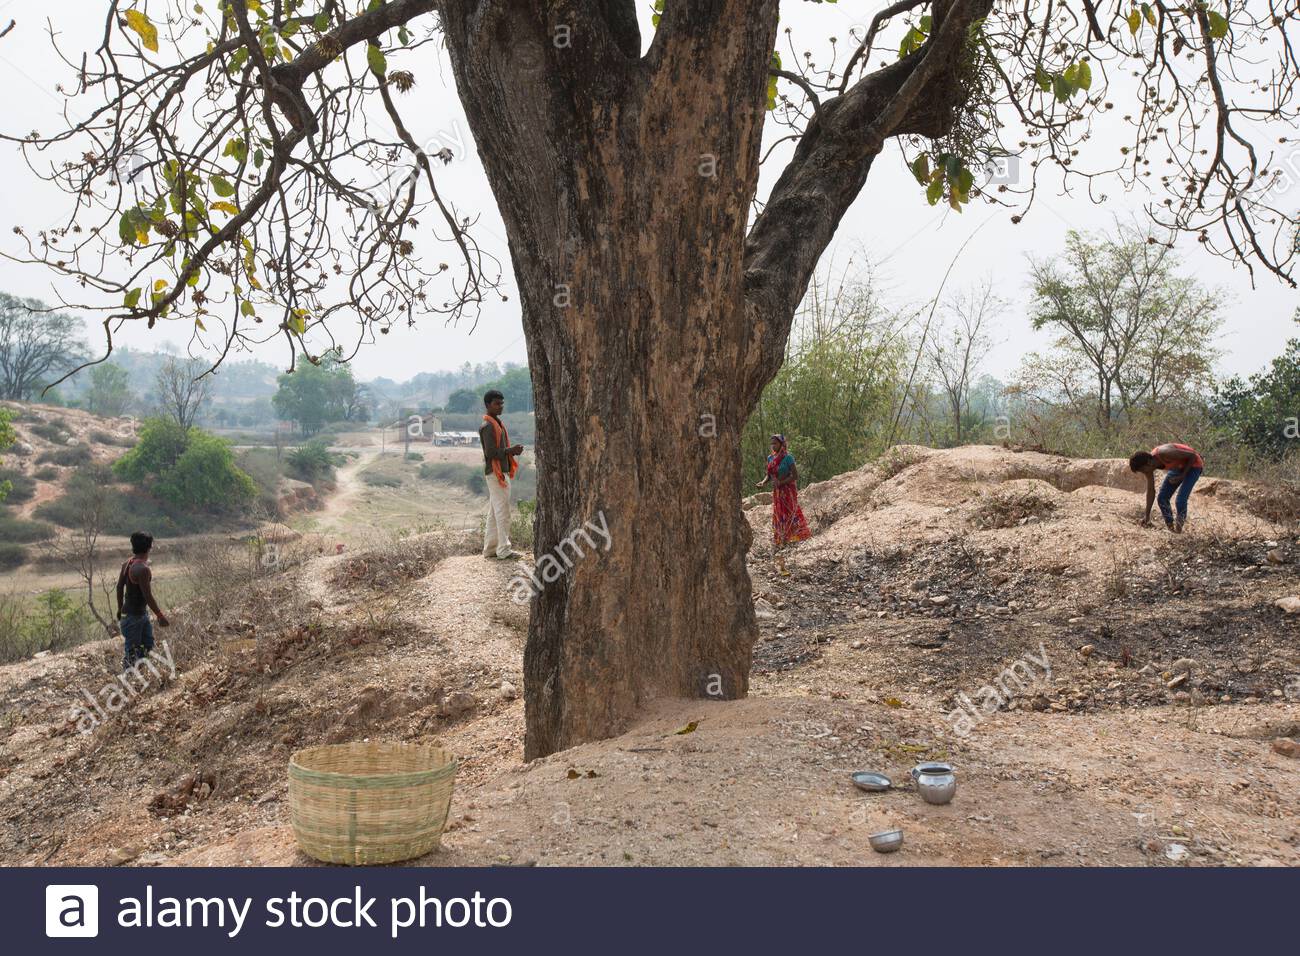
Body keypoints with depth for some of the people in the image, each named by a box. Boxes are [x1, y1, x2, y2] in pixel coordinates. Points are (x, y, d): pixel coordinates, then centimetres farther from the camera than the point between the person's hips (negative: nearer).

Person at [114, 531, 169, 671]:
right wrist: (161, 616, -17)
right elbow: (148, 596, -23)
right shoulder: (143, 568, -24)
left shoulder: (128, 563, 5)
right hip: (133, 616, -10)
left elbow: (119, 587, 12)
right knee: (131, 650, -1)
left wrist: (120, 609, 22)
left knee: (148, 644, 18)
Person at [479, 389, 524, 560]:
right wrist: (510, 450, -18)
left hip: (501, 472, 10)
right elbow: (491, 452, -20)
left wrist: (513, 451, 4)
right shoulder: (488, 426, -14)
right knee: (502, 510, -8)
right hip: (495, 472, -10)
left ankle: (490, 548, 17)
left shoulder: (497, 424, 18)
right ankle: (503, 550, -6)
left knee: (494, 512, 12)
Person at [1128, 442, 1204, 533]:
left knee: (1180, 500, -18)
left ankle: (1179, 524, 6)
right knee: (1162, 498, -4)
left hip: (1193, 464, -6)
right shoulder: (1149, 463, -16)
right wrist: (1147, 515, -6)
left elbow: (1193, 455, -26)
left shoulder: (1165, 454, -39)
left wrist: (1182, 475, -24)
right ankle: (1170, 525, 13)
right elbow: (1151, 490, -7)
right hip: (1179, 466, 7)